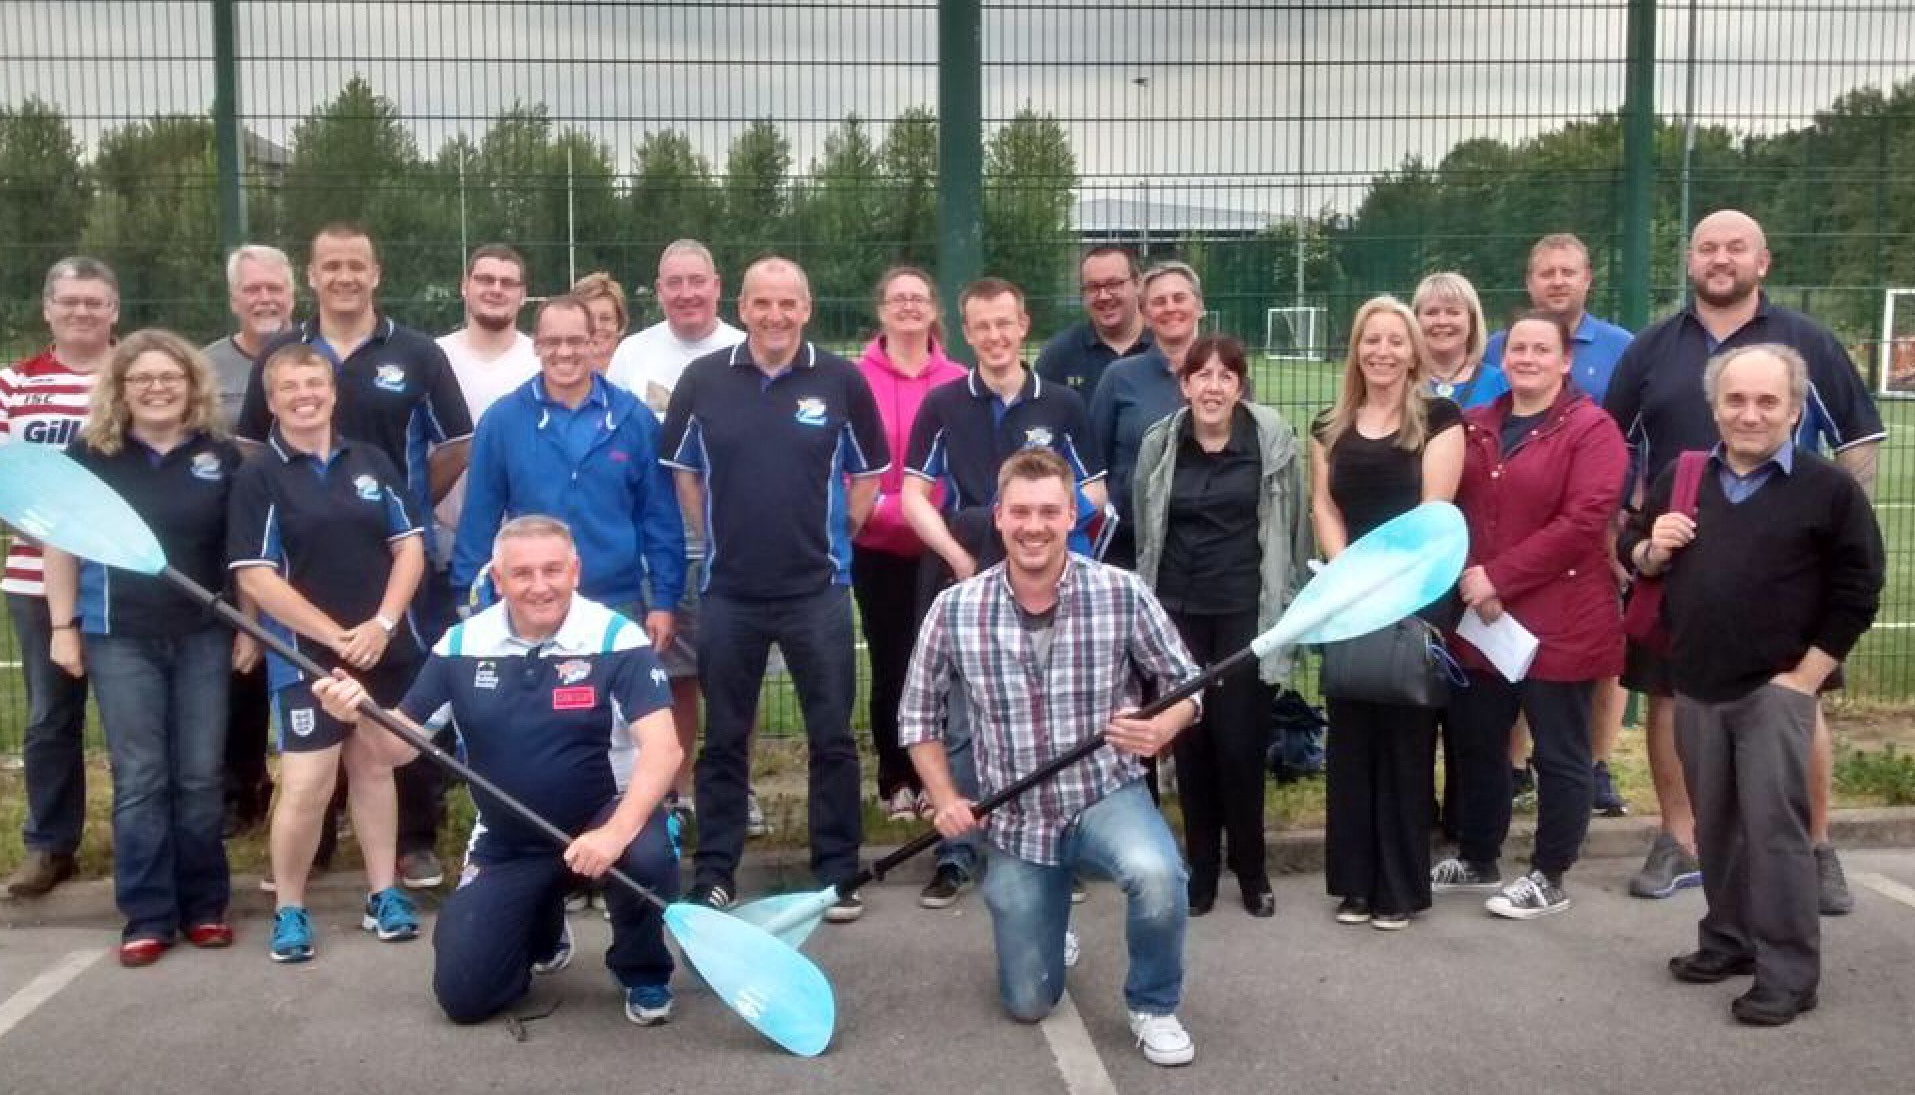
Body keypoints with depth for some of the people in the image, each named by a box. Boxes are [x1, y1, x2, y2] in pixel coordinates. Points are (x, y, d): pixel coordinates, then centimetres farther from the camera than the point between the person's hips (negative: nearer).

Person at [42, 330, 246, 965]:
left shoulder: (221, 455, 3)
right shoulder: (90, 454, 1)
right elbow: (61, 543, 5)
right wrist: (63, 626, 1)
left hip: (204, 636, 1)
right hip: (120, 639, -1)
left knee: (200, 776, 5)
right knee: (139, 780, 2)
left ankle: (204, 906, 16)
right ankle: (147, 916, 9)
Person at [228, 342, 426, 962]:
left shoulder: (371, 461, 5)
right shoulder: (258, 478, -5)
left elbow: (409, 545, 5)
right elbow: (255, 577, -10)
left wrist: (382, 624, -9)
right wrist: (334, 635, -14)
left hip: (385, 648, 4)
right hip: (306, 654, -4)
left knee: (373, 766, 14)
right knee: (306, 785, -7)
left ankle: (384, 894, 24)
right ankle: (288, 908, 11)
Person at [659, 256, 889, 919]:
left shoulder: (841, 380, -2)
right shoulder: (702, 379, 1)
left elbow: (867, 474, 8)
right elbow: (682, 471, 12)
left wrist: (833, 538, 5)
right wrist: (716, 536, 7)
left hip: (818, 590, -1)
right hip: (728, 590, 1)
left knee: (832, 737, 5)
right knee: (723, 739, 10)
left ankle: (837, 873, 17)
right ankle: (714, 874, 22)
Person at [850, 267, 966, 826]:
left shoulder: (959, 382, -2)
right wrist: (875, 506, -14)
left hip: (943, 545, 1)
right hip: (877, 545, -1)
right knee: (889, 662, 8)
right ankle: (895, 780, 20)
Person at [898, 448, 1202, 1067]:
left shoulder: (1122, 594, -14)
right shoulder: (954, 610, -11)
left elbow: (1185, 682, -3)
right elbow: (919, 714, 3)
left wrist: (1164, 728, -23)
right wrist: (945, 800, -8)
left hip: (1107, 795, -1)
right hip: (1015, 819, 2)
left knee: (1157, 874, -36)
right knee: (1028, 1005, 8)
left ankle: (1153, 1006, -4)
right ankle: (1048, 914, 44)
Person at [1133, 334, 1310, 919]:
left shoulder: (1273, 439, -4)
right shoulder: (1159, 444, 1)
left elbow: (1294, 527, 2)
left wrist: (1290, 605, 2)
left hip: (1246, 612, -2)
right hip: (1178, 610, 2)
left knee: (1239, 742, -2)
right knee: (1188, 740, 6)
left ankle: (1251, 871, 16)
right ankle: (1201, 869, 19)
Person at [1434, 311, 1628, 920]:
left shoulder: (1592, 429, -7)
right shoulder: (1474, 427, 12)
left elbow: (1584, 521, -18)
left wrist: (1499, 576, -19)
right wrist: (1470, 580, -8)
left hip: (1560, 623, -6)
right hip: (1481, 620, 6)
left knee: (1559, 754, 5)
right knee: (1476, 743, 15)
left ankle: (1549, 878, 19)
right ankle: (1478, 860, 31)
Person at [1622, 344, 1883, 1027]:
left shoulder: (1829, 488, -5)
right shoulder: (1680, 479, 9)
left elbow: (1857, 593, -6)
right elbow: (1632, 555, 18)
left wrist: (1808, 674, -11)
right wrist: (1651, 549, -6)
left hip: (1776, 689, -5)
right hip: (1695, 687, 5)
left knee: (1774, 827, -4)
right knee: (1715, 825, 14)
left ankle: (1789, 973, 4)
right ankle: (1728, 939, 29)